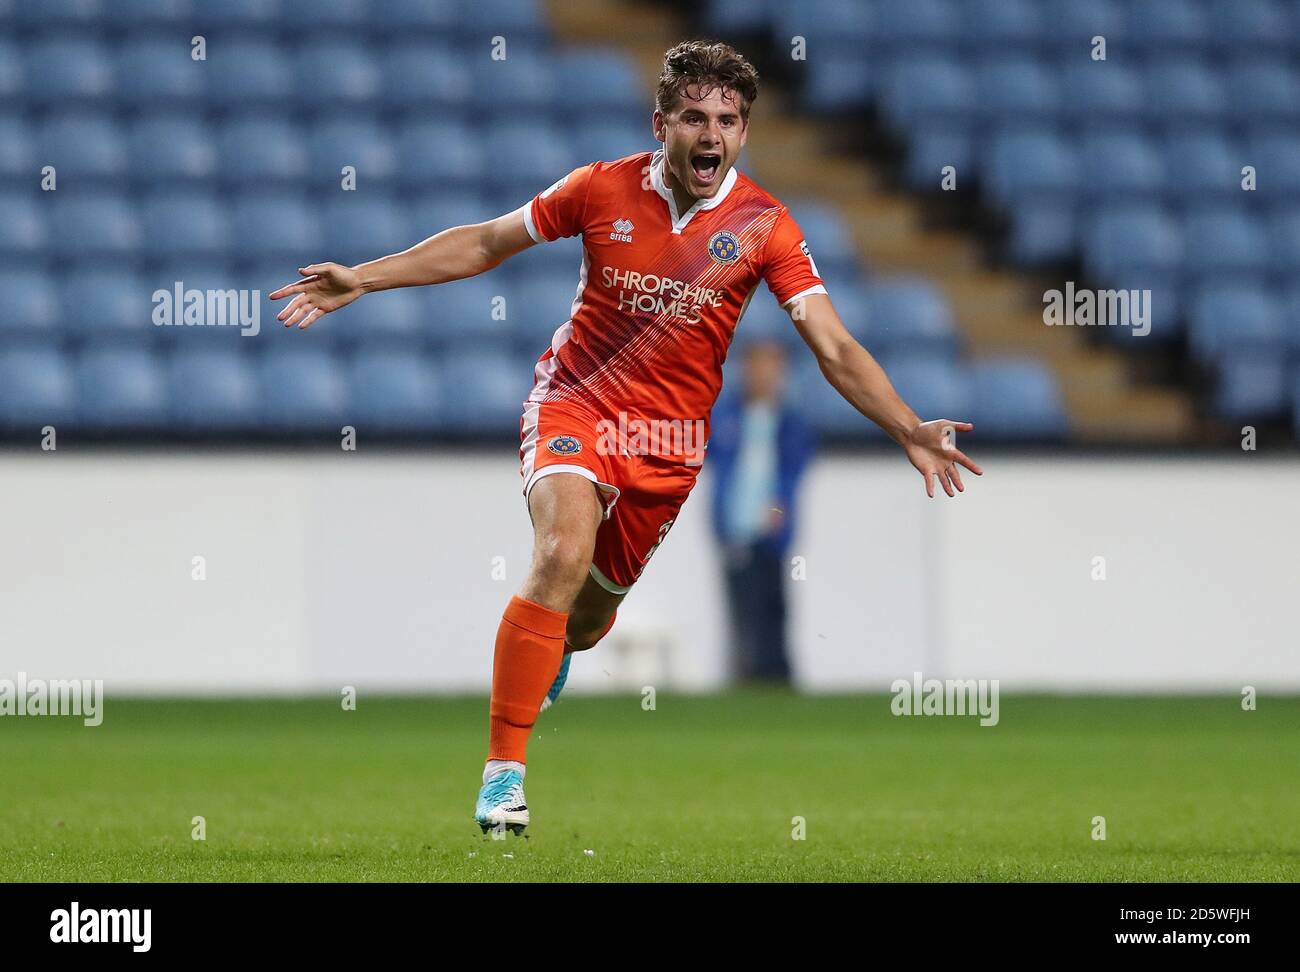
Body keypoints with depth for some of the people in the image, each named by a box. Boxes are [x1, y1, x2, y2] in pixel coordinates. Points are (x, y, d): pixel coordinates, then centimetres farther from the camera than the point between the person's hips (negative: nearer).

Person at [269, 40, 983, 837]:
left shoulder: (764, 226, -8)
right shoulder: (602, 190, -6)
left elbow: (836, 350, -10)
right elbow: (485, 243, 5)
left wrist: (908, 430, -24)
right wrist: (362, 279, 2)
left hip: (669, 440, 2)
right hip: (575, 405, -2)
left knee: (590, 612, 11)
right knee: (564, 554, -27)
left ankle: (550, 653, 53)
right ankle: (503, 769, -21)